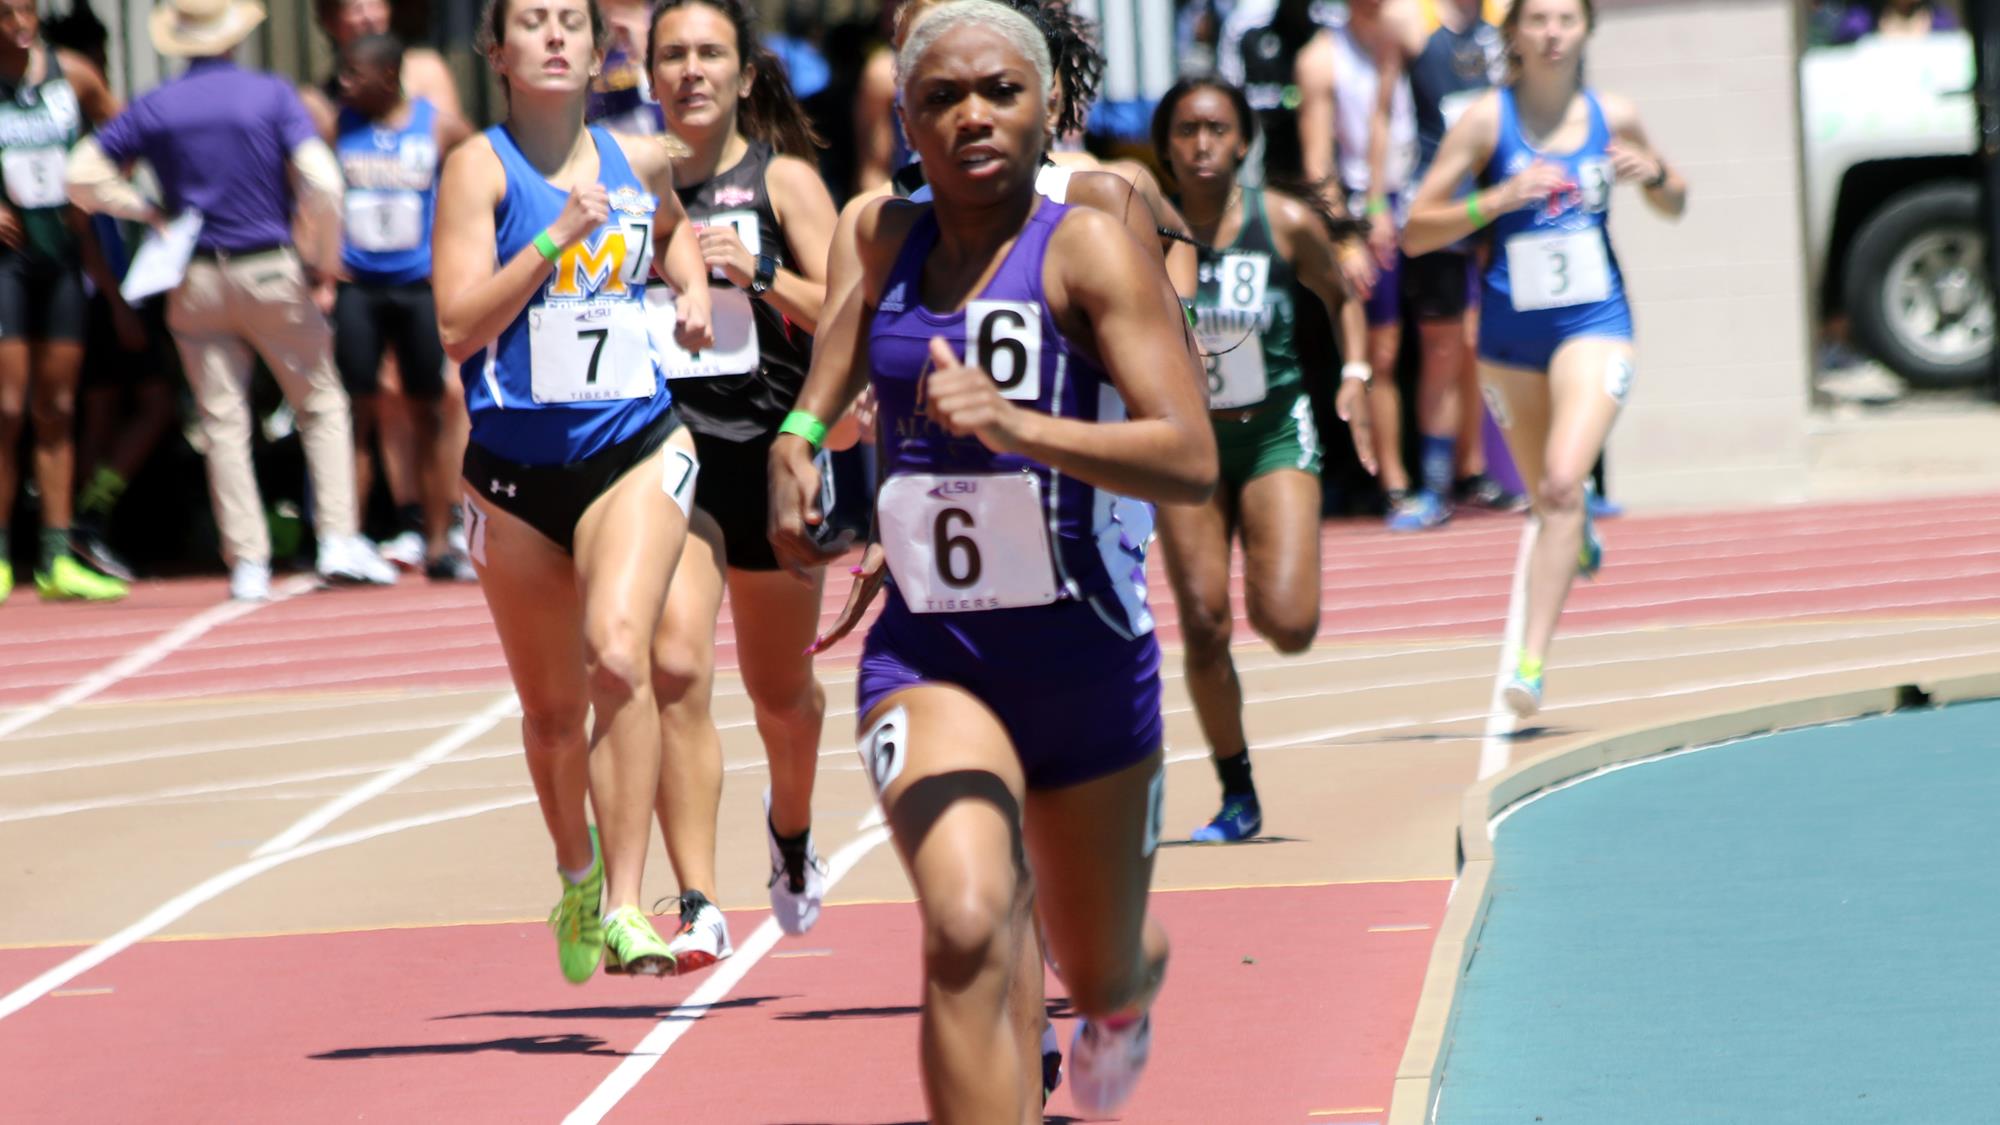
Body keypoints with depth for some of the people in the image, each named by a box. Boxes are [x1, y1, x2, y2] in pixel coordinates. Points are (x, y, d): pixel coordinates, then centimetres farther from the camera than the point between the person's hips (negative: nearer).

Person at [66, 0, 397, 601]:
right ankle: (339, 539, -1)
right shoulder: (272, 95, -7)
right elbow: (322, 184, -16)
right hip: (273, 272, -2)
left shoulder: (154, 108, 0)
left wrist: (150, 212, 7)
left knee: (223, 421, 6)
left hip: (195, 281, 2)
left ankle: (247, 563, 2)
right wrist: (323, 266, -4)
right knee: (321, 404, 10)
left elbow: (82, 177, 0)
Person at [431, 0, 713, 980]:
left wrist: (691, 288, 11)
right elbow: (456, 328, -15)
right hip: (515, 465, -1)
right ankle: (576, 872, 40)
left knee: (619, 652, -23)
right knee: (551, 709, 11)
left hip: (633, 450, 1)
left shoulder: (643, 162, 6)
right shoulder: (480, 167, -5)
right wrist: (557, 237, -21)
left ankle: (624, 906, -24)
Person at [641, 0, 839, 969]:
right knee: (675, 667, -20)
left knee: (779, 688, 15)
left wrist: (758, 274, -21)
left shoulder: (783, 180, 0)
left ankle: (792, 830, 49)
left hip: (769, 449, 0)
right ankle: (698, 908, -21)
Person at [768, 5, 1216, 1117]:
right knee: (968, 932, -27)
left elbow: (1191, 462, -25)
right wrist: (800, 432, 17)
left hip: (1083, 653, -2)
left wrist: (1014, 423, -37)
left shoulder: (1090, 251, -13)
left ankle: (1137, 977, 57)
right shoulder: (892, 238, 2)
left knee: (1101, 983, 19)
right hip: (927, 654, 2)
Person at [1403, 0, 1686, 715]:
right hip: (1511, 329, 1)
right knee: (1546, 497, 16)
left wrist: (1654, 174, -6)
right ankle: (1578, 539, 56)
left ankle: (1532, 660, -21)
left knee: (1563, 482, -21)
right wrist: (1499, 199, -23)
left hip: (1594, 323, -1)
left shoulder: (1614, 118, 0)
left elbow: (1674, 206, 17)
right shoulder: (1487, 121, -7)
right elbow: (1416, 233, -9)